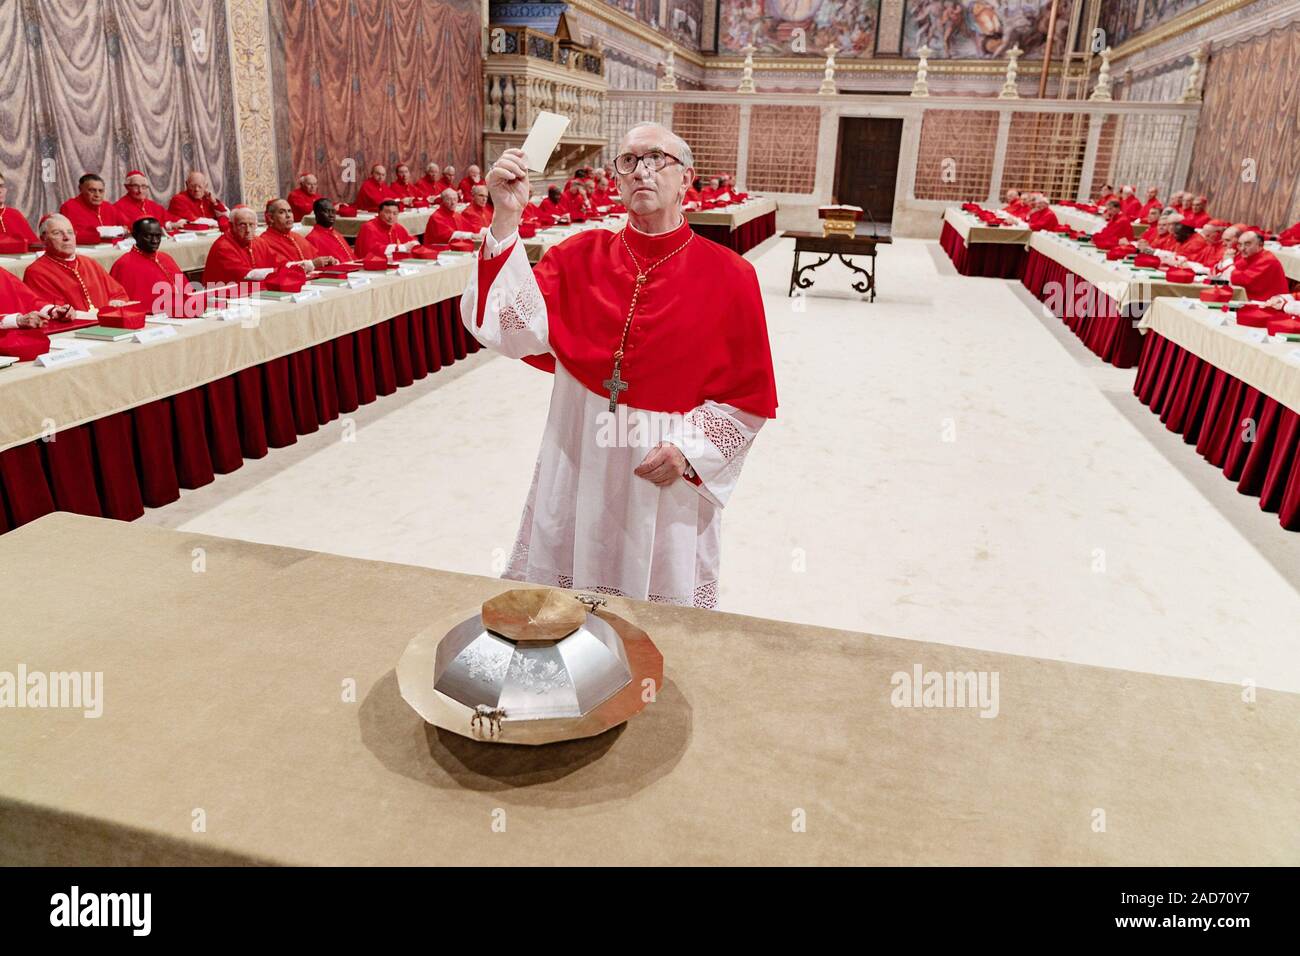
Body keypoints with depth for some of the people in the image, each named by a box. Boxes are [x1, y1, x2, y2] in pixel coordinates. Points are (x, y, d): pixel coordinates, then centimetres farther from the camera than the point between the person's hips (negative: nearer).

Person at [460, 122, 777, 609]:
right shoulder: (579, 255, 0)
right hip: (579, 465, 2)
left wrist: (690, 449, -17)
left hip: (669, 474, -2)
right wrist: (506, 219, -22)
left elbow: (751, 396, -3)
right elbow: (517, 328, -15)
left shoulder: (729, 276, -6)